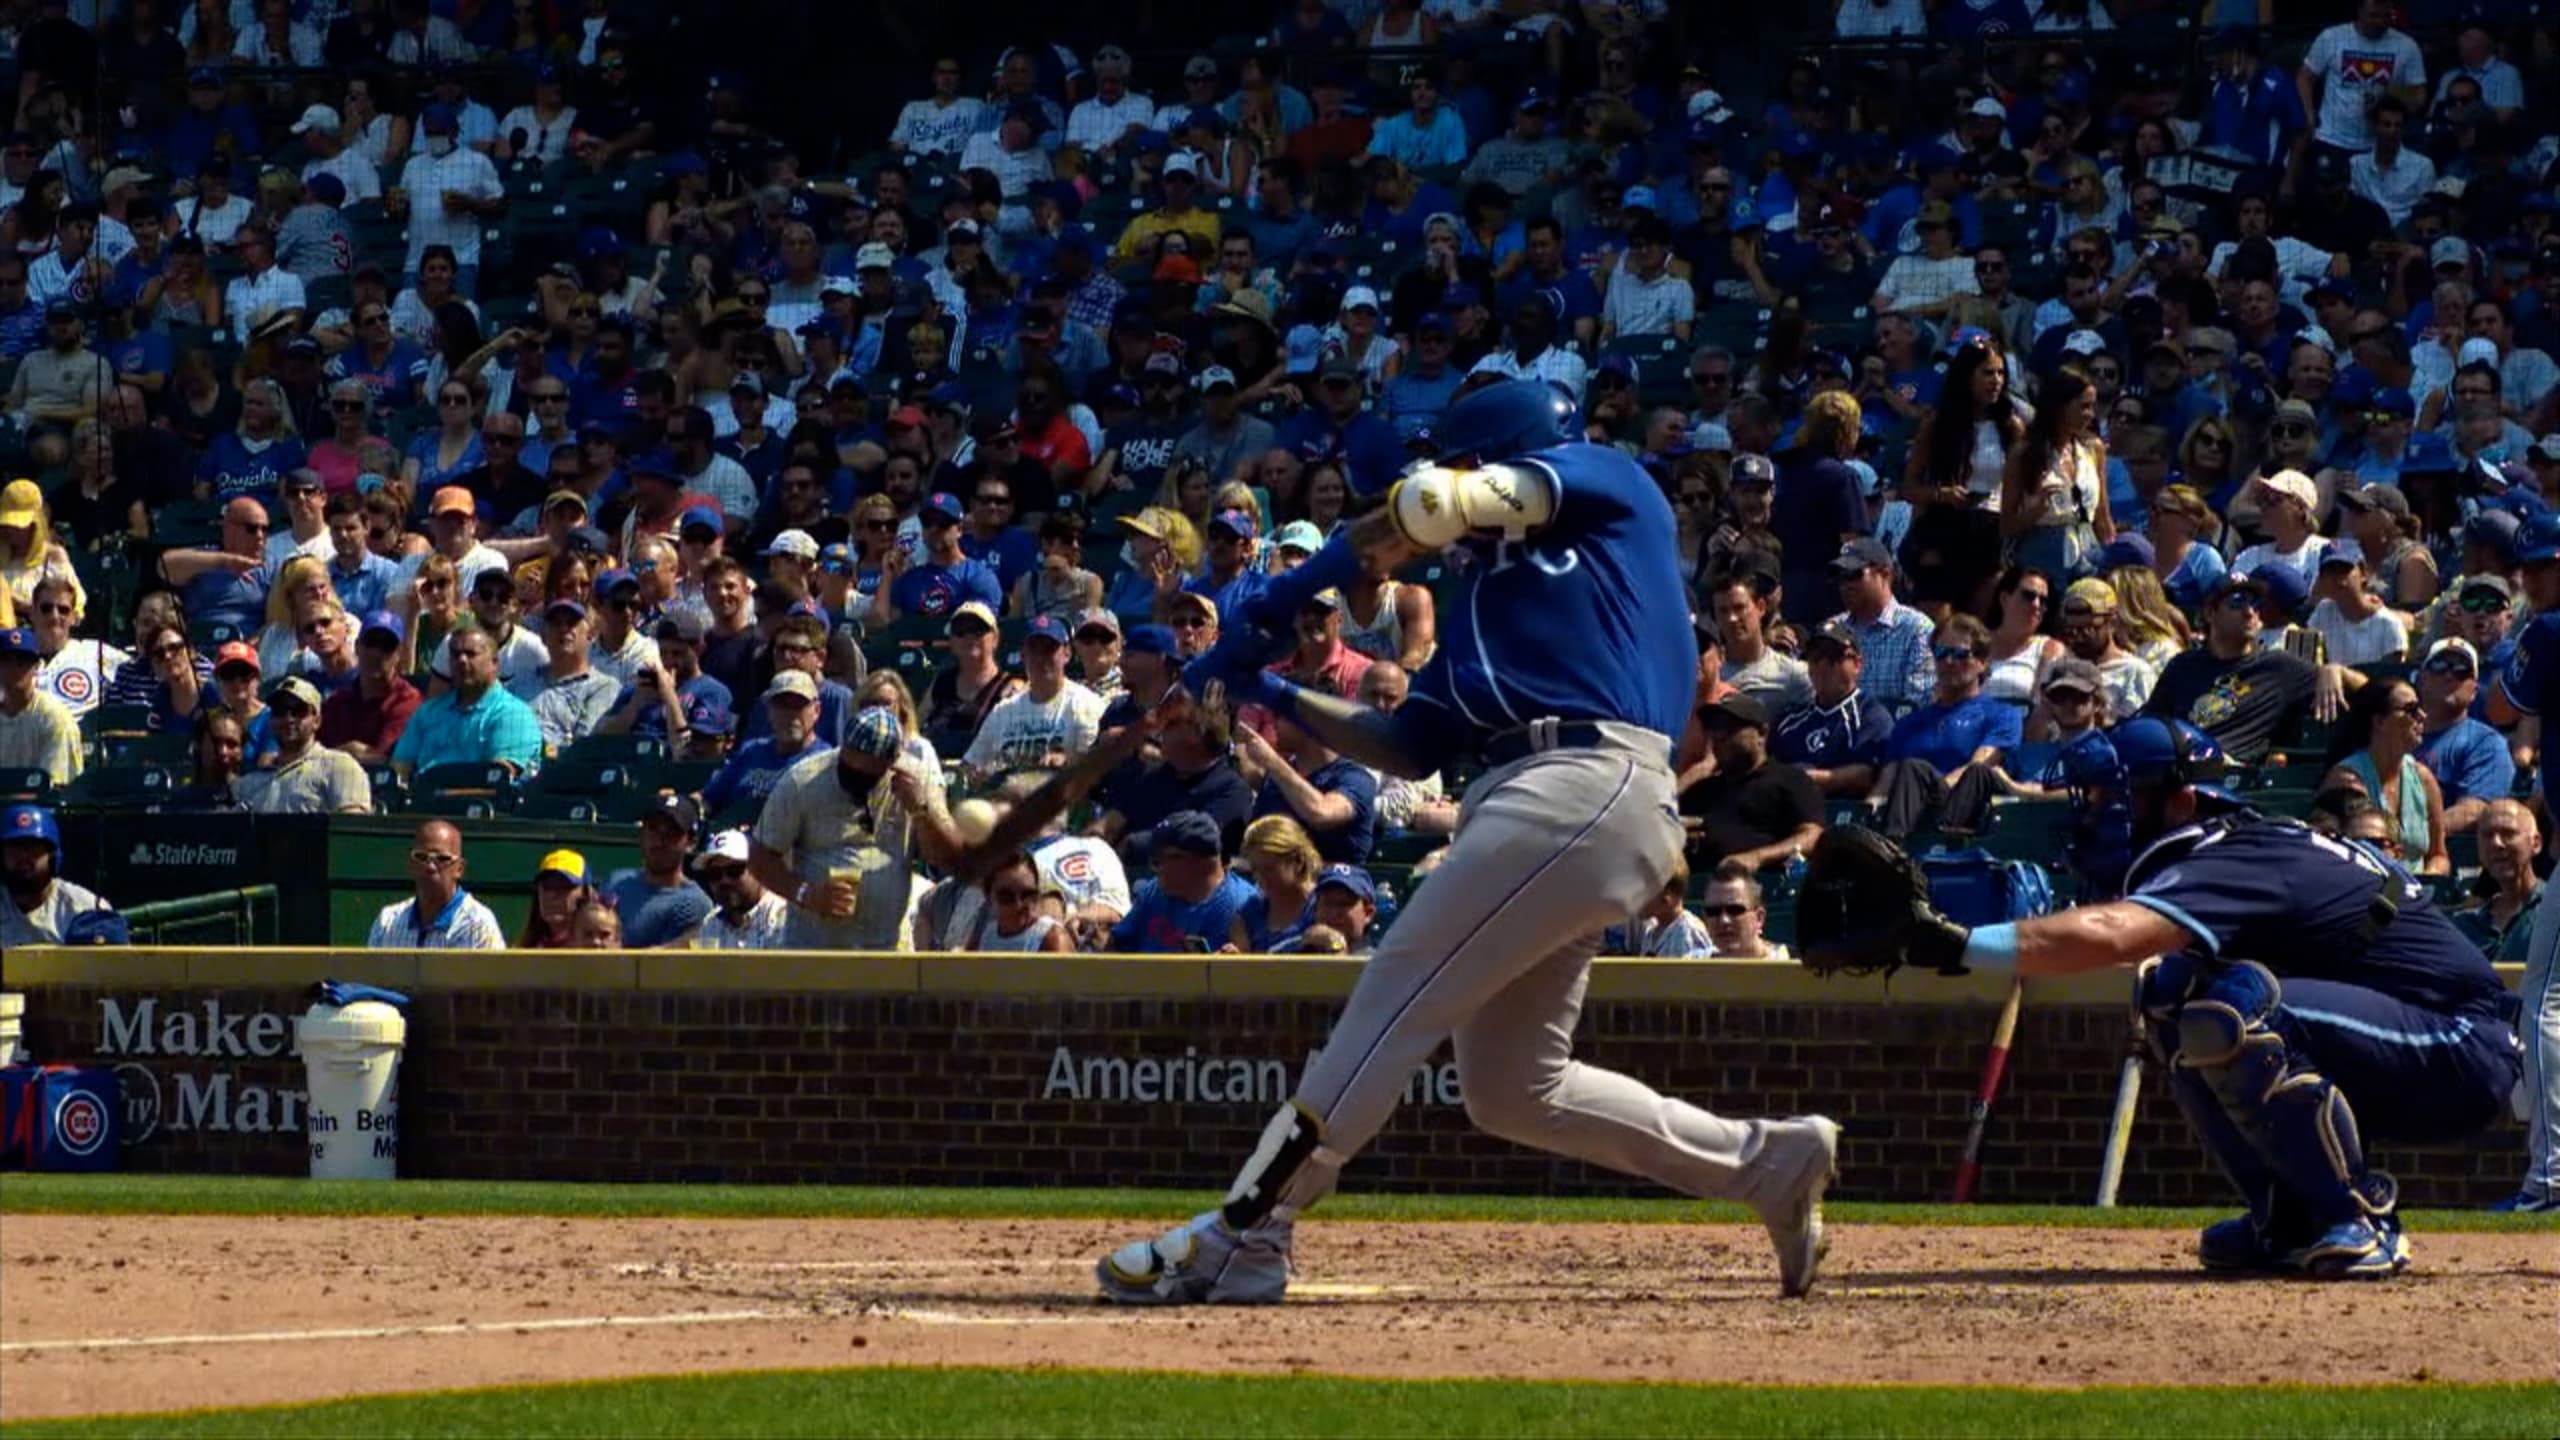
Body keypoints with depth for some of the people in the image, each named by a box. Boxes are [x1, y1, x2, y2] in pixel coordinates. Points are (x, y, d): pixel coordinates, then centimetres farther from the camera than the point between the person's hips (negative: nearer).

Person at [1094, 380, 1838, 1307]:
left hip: (1586, 780, -10)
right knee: (1512, 1090, 10)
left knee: (1393, 1001, -12)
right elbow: (1409, 750, 26)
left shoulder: (1611, 485, 7)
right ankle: (1768, 1160, 15)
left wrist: (1281, 599, 0)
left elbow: (1434, 505, -7)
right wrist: (1280, 698, 17)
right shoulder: (1489, 587, 29)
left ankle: (1245, 1231, -15)